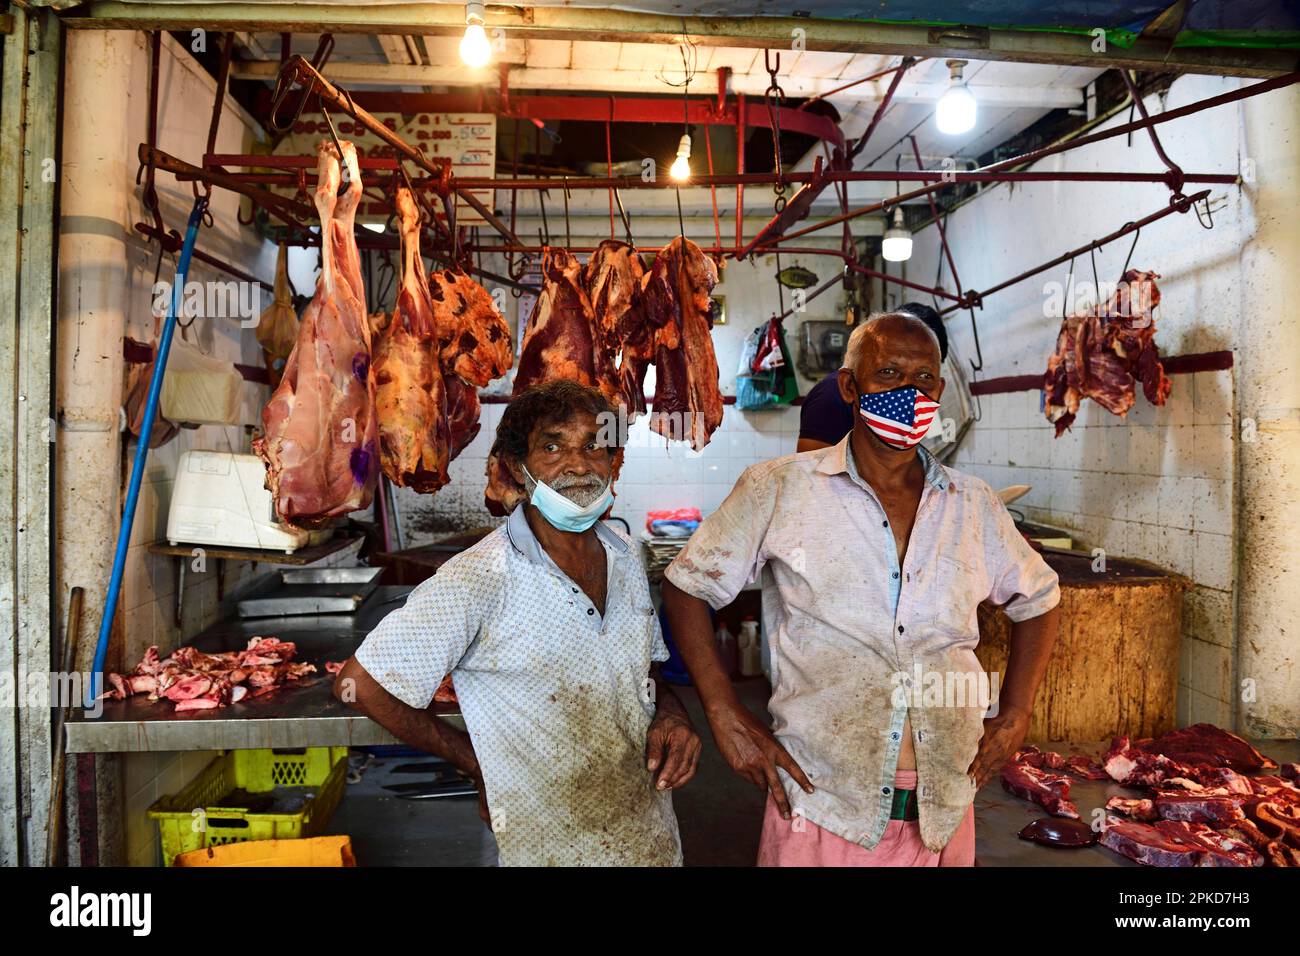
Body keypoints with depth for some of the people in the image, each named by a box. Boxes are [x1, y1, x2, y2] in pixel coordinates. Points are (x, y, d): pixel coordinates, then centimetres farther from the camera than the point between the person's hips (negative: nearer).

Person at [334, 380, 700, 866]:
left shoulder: (624, 557, -2)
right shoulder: (479, 579, -23)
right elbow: (358, 683, -20)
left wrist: (672, 715, -10)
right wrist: (477, 763, -11)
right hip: (552, 848, -6)